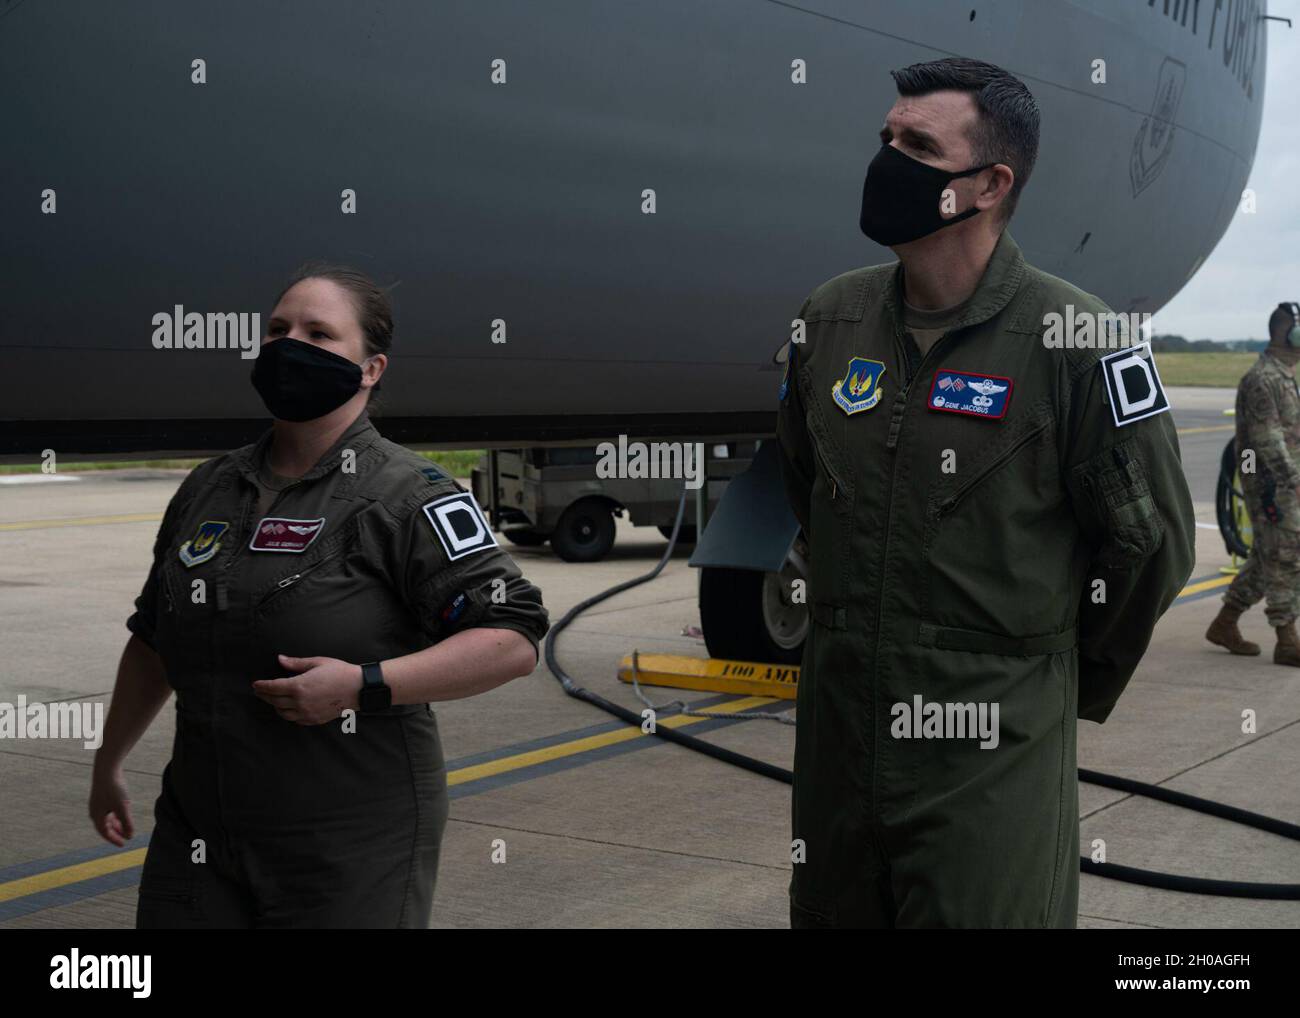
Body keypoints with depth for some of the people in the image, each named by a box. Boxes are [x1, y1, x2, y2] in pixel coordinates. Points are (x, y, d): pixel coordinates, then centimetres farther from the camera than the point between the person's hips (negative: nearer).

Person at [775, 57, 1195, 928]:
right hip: (837, 724, 6)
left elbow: (1150, 539, -6)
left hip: (993, 752, -5)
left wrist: (1076, 683, 5)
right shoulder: (831, 317, 4)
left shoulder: (1075, 340, -13)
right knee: (831, 911, 17)